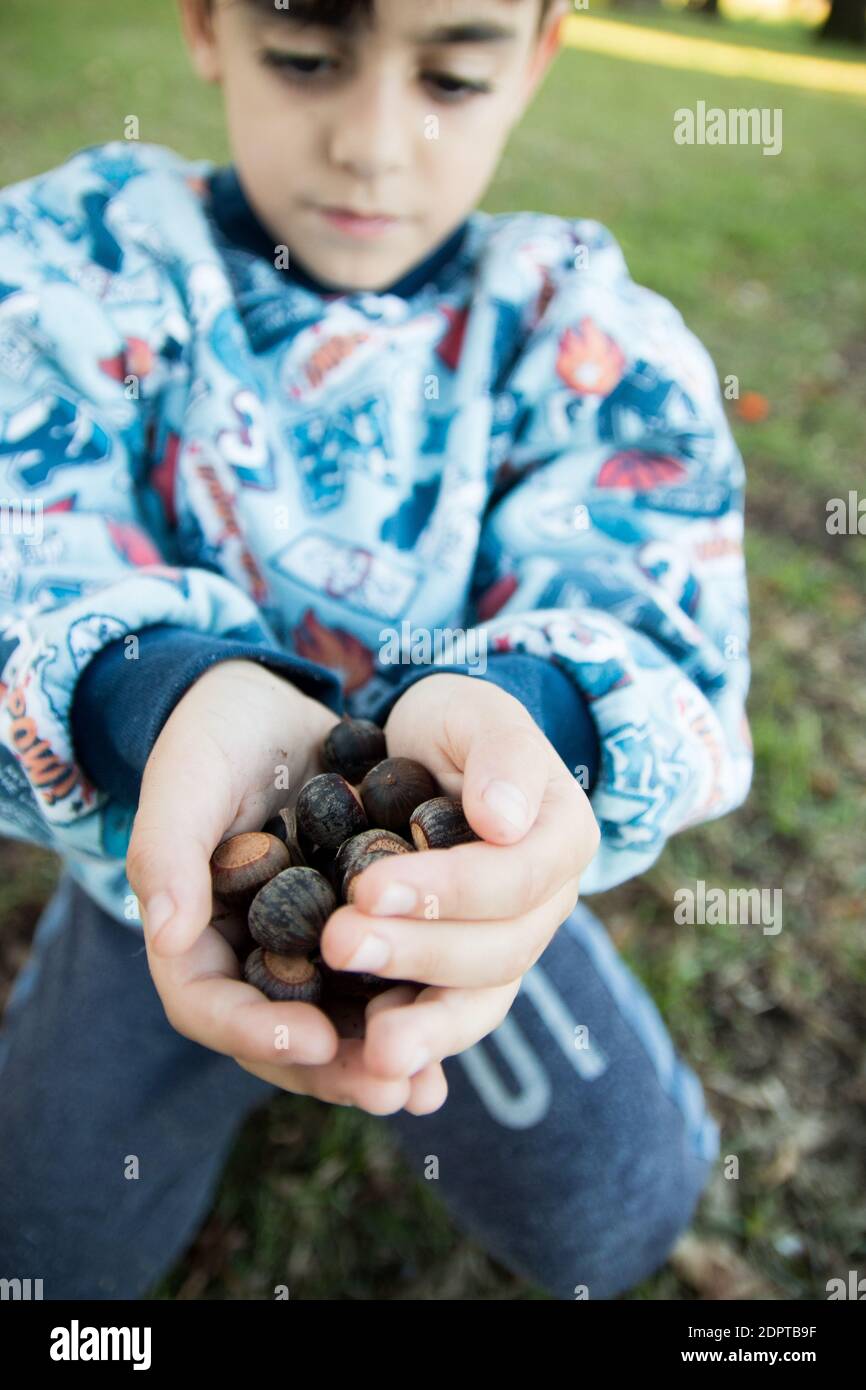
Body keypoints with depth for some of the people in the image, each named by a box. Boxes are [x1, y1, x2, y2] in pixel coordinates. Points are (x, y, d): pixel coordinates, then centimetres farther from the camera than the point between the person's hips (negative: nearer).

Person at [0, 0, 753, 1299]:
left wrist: (504, 709, -47)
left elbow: (655, 626, -22)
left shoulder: (581, 326, -9)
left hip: (464, 860, 0)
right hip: (161, 862, 1)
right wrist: (164, 694, -48)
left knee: (615, 1220, 1)